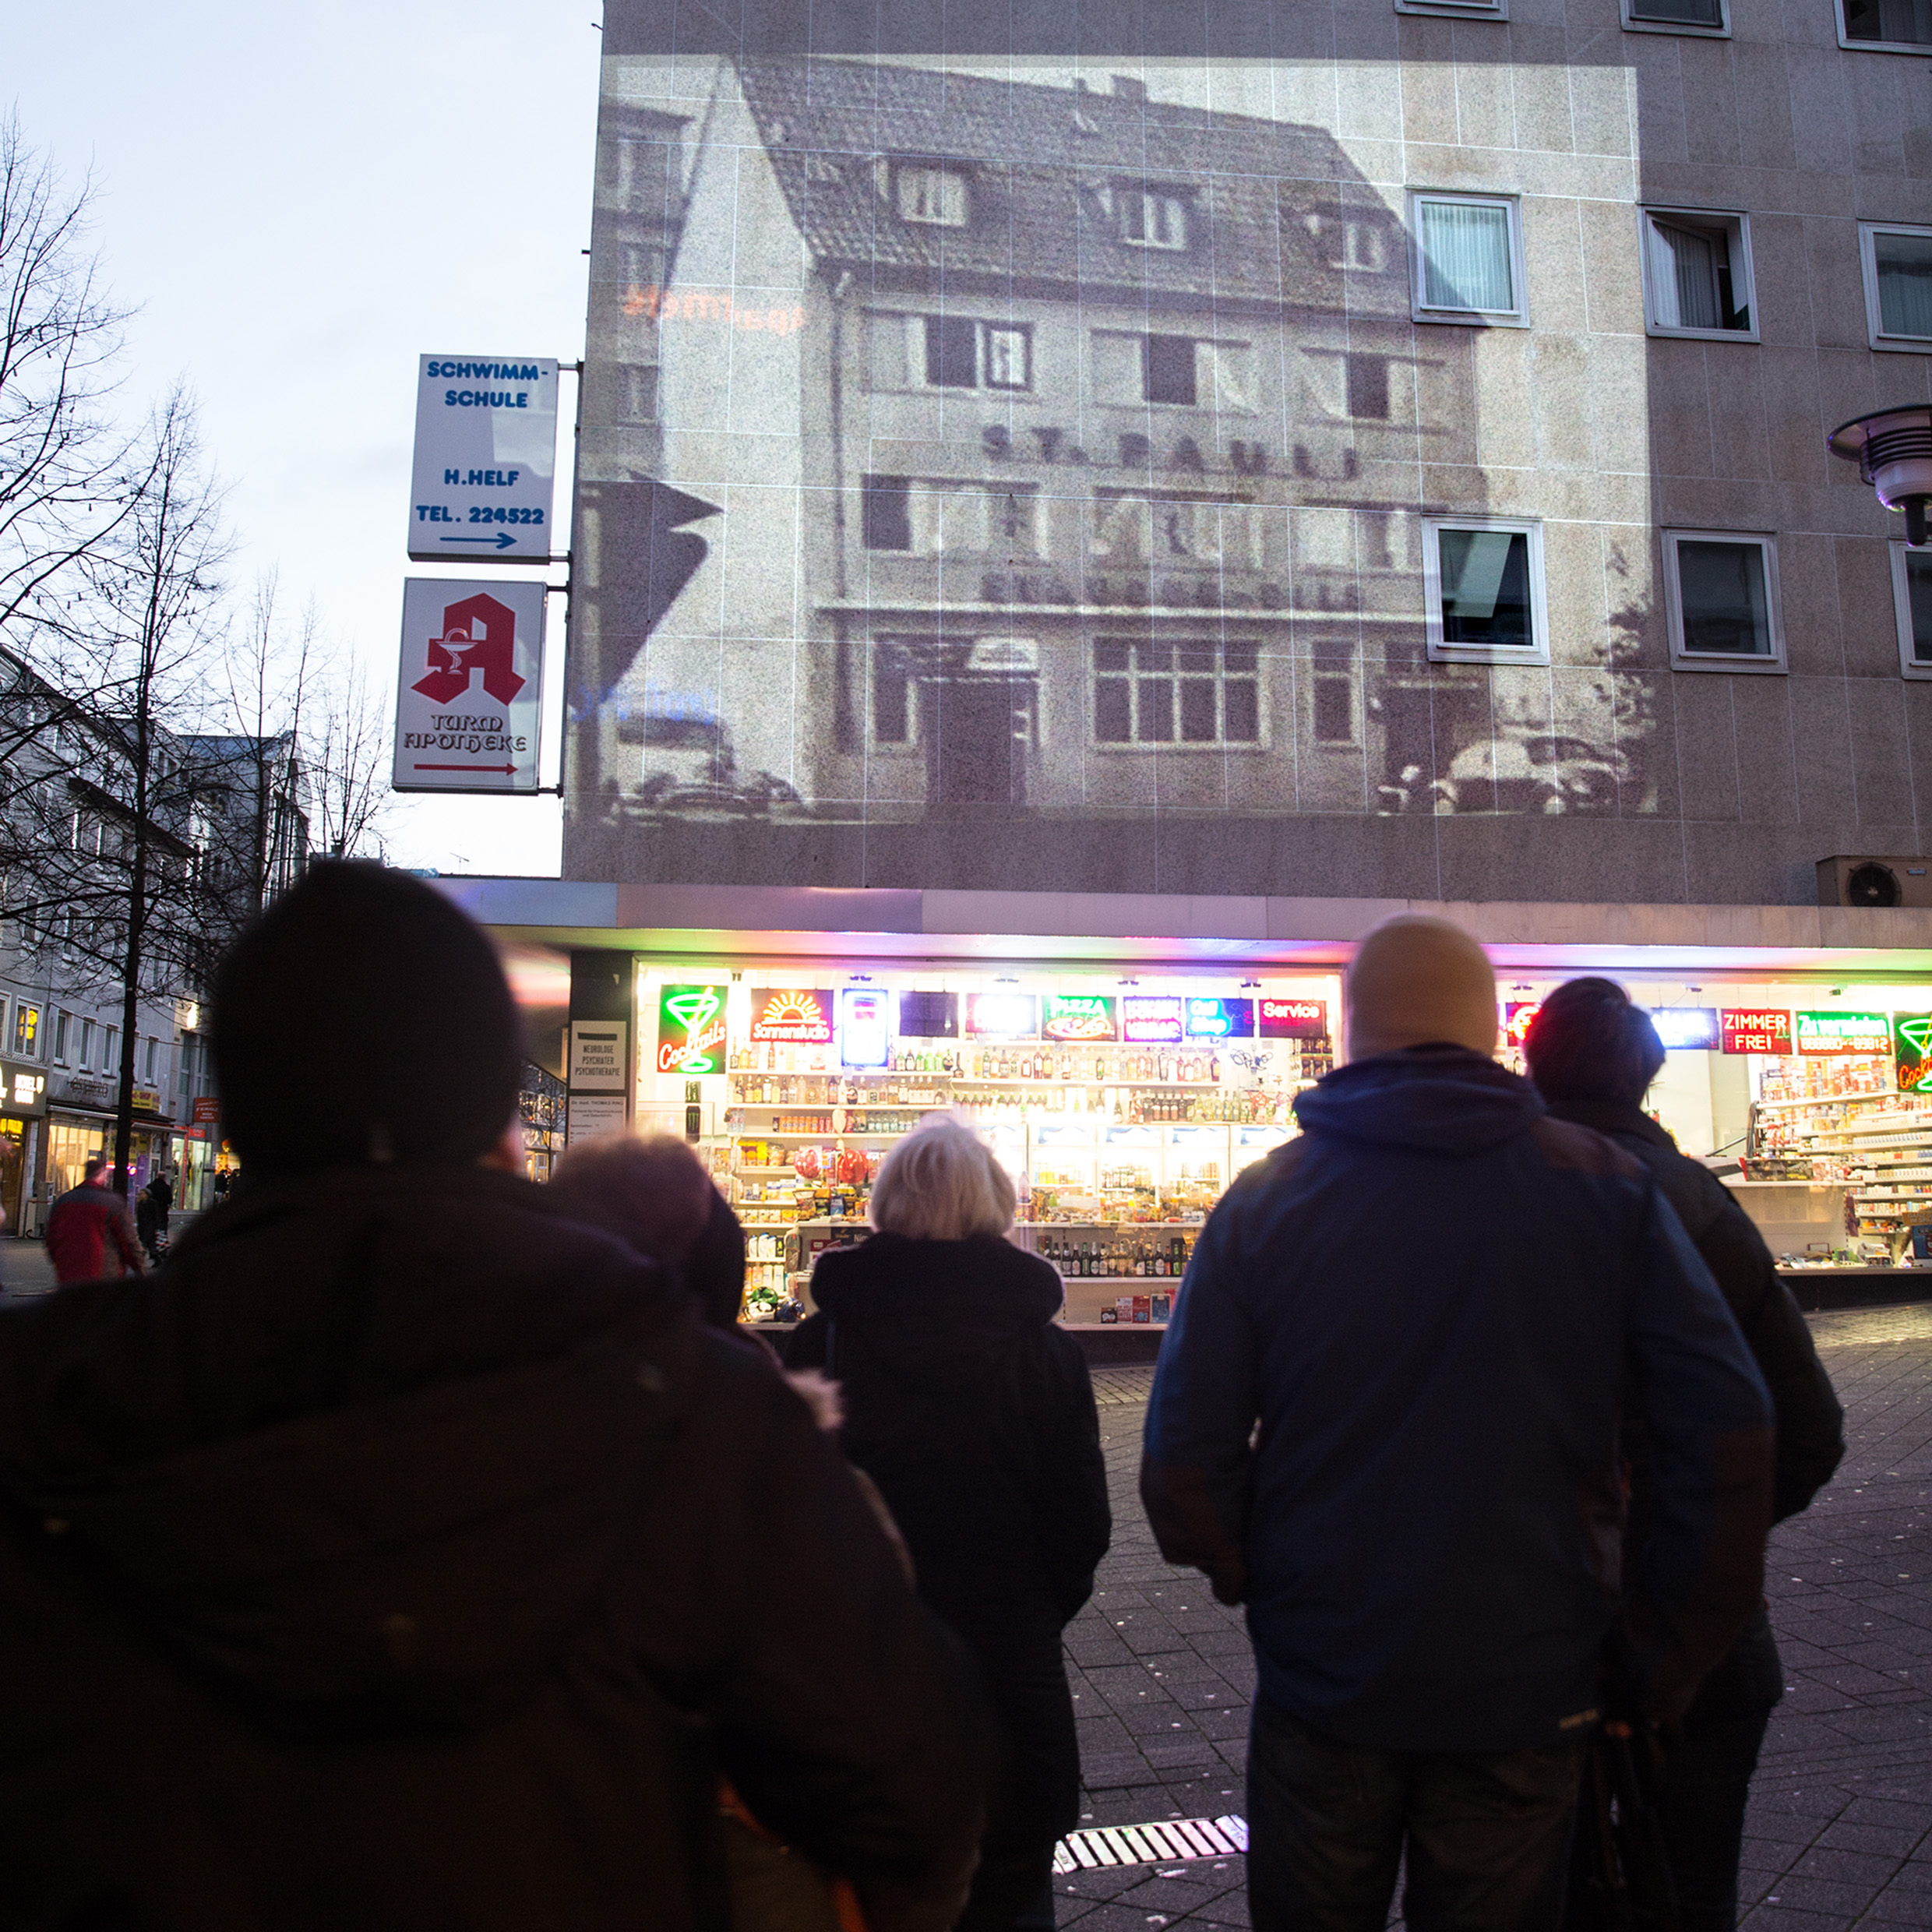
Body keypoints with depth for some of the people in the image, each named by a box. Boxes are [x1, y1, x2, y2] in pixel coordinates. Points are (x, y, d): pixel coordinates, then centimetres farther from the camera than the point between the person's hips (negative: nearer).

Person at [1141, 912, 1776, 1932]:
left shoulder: (1263, 1204, -7)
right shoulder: (1607, 1188, -6)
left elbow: (1184, 1463, -9)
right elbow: (1730, 1436, -9)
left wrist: (1259, 1586, 8)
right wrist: (1668, 1659, 0)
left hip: (1323, 1684, 0)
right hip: (1529, 1692, 0)